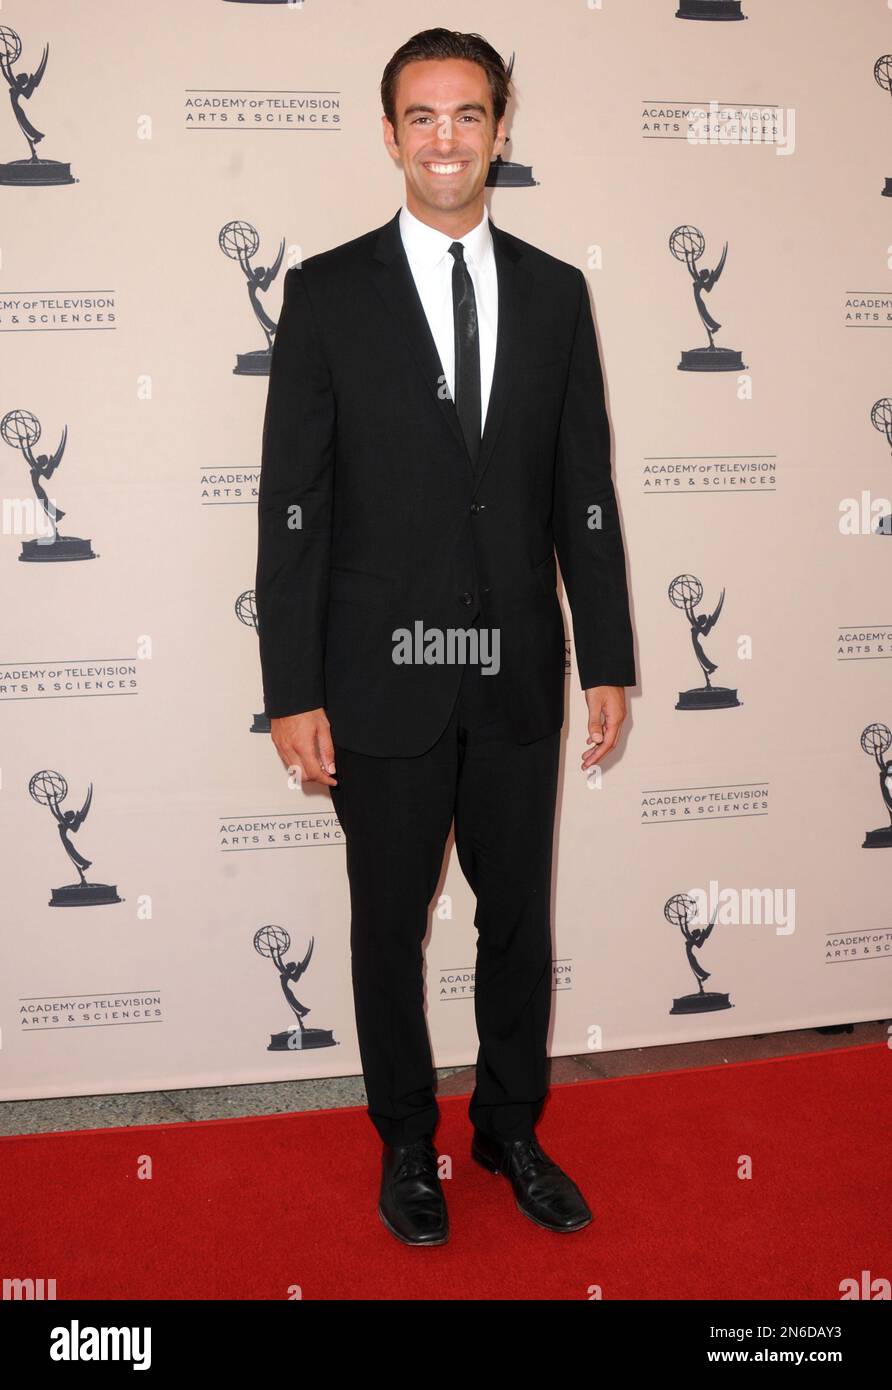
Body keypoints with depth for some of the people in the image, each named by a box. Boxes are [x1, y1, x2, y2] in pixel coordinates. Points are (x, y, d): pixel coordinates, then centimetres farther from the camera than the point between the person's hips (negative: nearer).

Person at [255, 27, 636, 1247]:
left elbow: (586, 492, 6)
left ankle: (512, 1127, 35)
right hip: (384, 677, -2)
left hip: (518, 676, 3)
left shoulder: (555, 293, 5)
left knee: (519, 916, 14)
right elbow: (291, 505, -6)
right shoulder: (328, 292, -3)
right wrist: (292, 690, -10)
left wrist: (607, 661, 4)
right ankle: (407, 1142, 33)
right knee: (391, 926, 12)